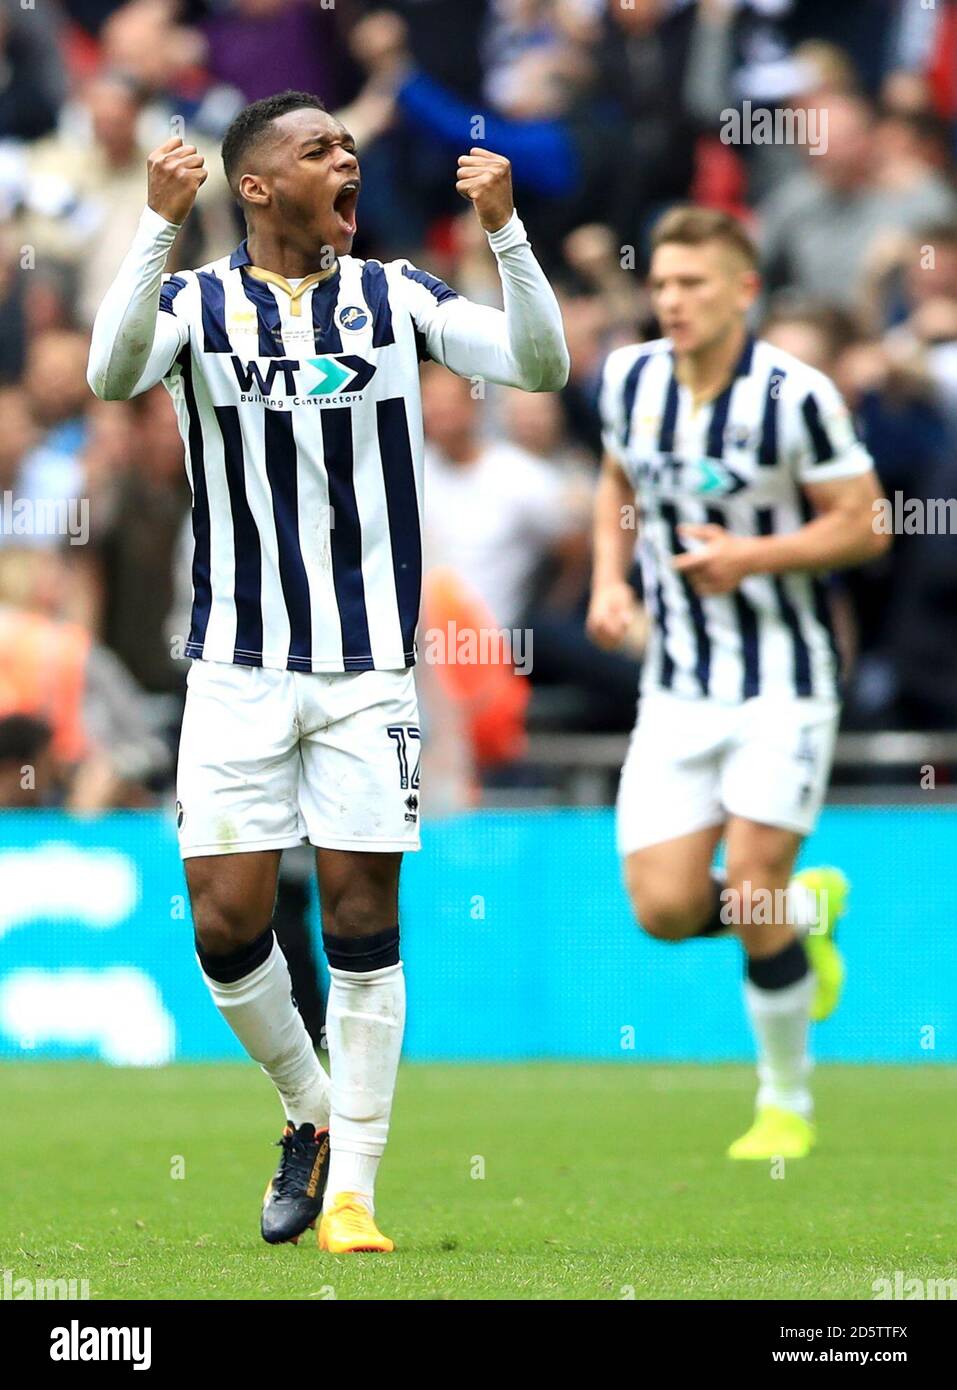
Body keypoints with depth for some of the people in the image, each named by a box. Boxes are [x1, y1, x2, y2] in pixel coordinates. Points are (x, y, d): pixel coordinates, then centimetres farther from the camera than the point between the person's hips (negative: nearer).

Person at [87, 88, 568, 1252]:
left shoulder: (393, 296, 4)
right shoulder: (197, 302, -1)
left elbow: (540, 364, -5)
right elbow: (112, 374, -22)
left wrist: (503, 228, -18)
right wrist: (159, 224, -31)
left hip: (367, 665, 1)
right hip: (239, 665, 0)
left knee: (363, 924, -2)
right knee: (226, 924, -4)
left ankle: (351, 1189, 5)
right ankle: (309, 1115, 22)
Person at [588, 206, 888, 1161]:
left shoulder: (793, 396, -15)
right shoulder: (629, 380, 1)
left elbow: (863, 524, -10)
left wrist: (750, 556, -22)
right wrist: (609, 581, 3)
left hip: (781, 686, -5)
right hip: (677, 688, 5)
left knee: (752, 909, -9)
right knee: (664, 909, -5)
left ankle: (786, 1102, 13)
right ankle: (808, 908, 27)